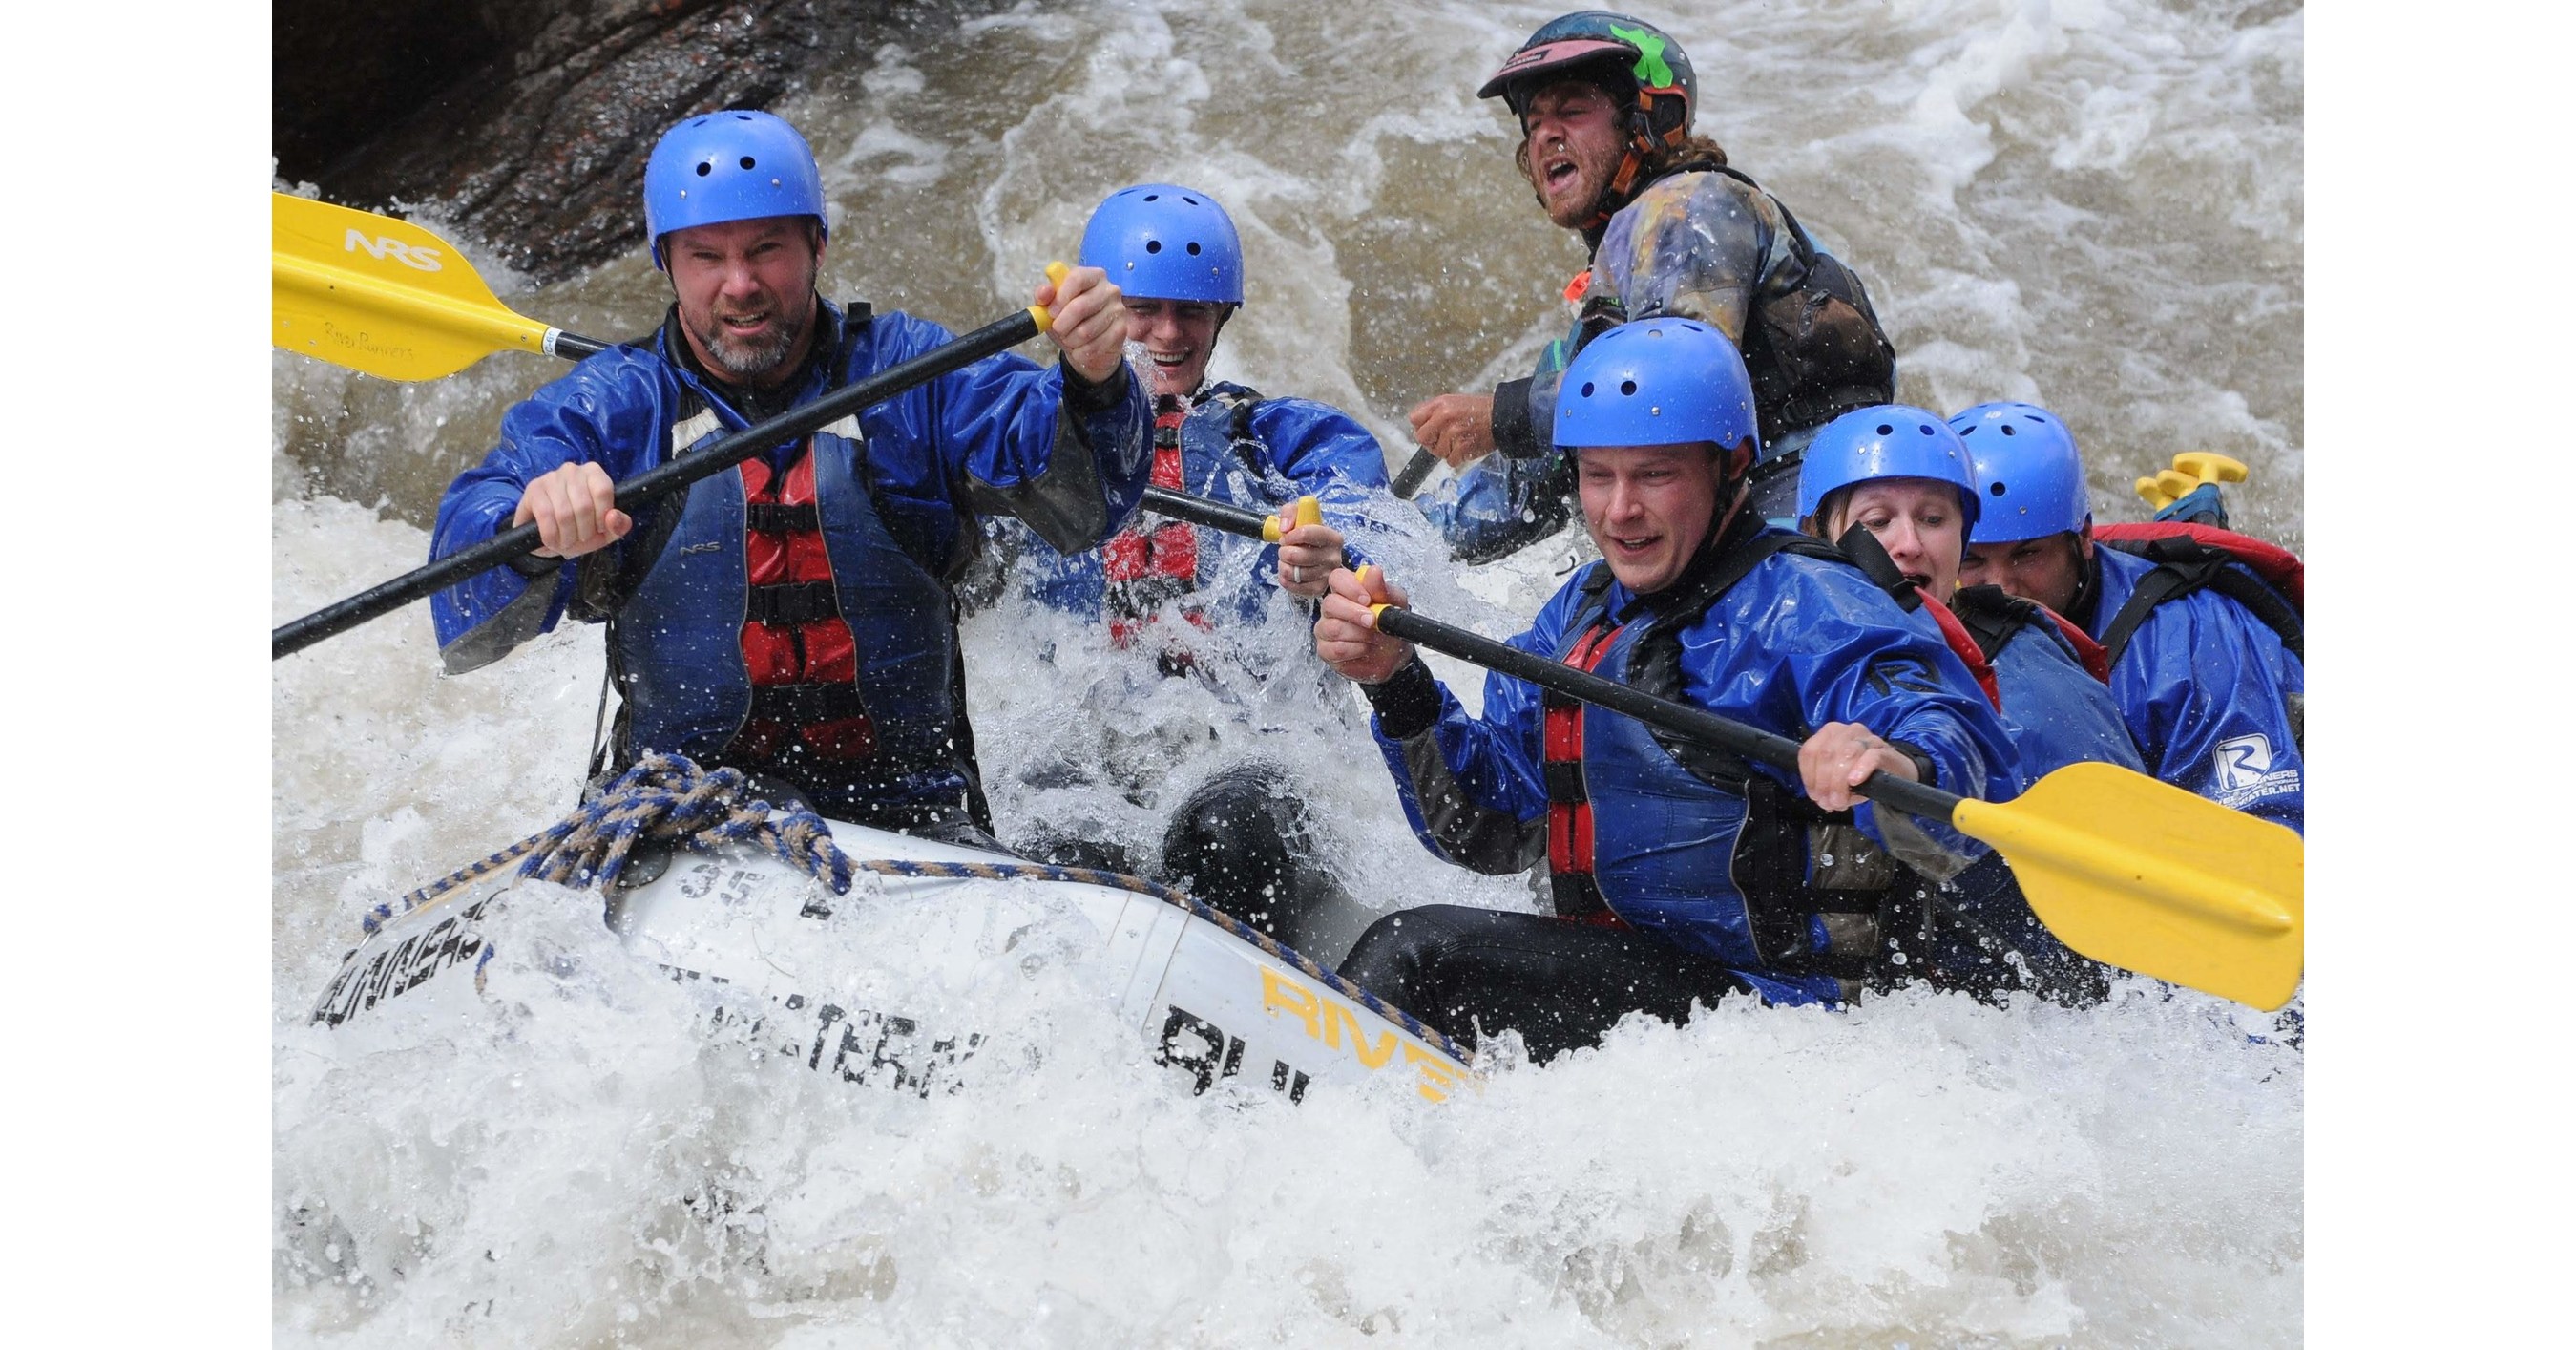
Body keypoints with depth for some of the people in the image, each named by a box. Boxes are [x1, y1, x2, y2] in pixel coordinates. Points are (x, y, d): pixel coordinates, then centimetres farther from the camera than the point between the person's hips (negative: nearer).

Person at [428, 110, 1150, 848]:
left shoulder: (909, 369, 4)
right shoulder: (608, 407, 4)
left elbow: (1080, 507, -10)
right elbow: (468, 632, -9)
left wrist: (1091, 385, -32)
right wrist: (533, 534, -33)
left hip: (909, 809, 0)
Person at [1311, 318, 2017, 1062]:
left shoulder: (1802, 601, -11)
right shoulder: (1581, 612, 13)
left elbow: (1960, 756, -26)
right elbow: (1489, 828, 13)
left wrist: (1899, 776, -50)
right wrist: (1396, 685, -2)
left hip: (1765, 999, -8)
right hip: (1620, 965, 8)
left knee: (1415, 950, -23)